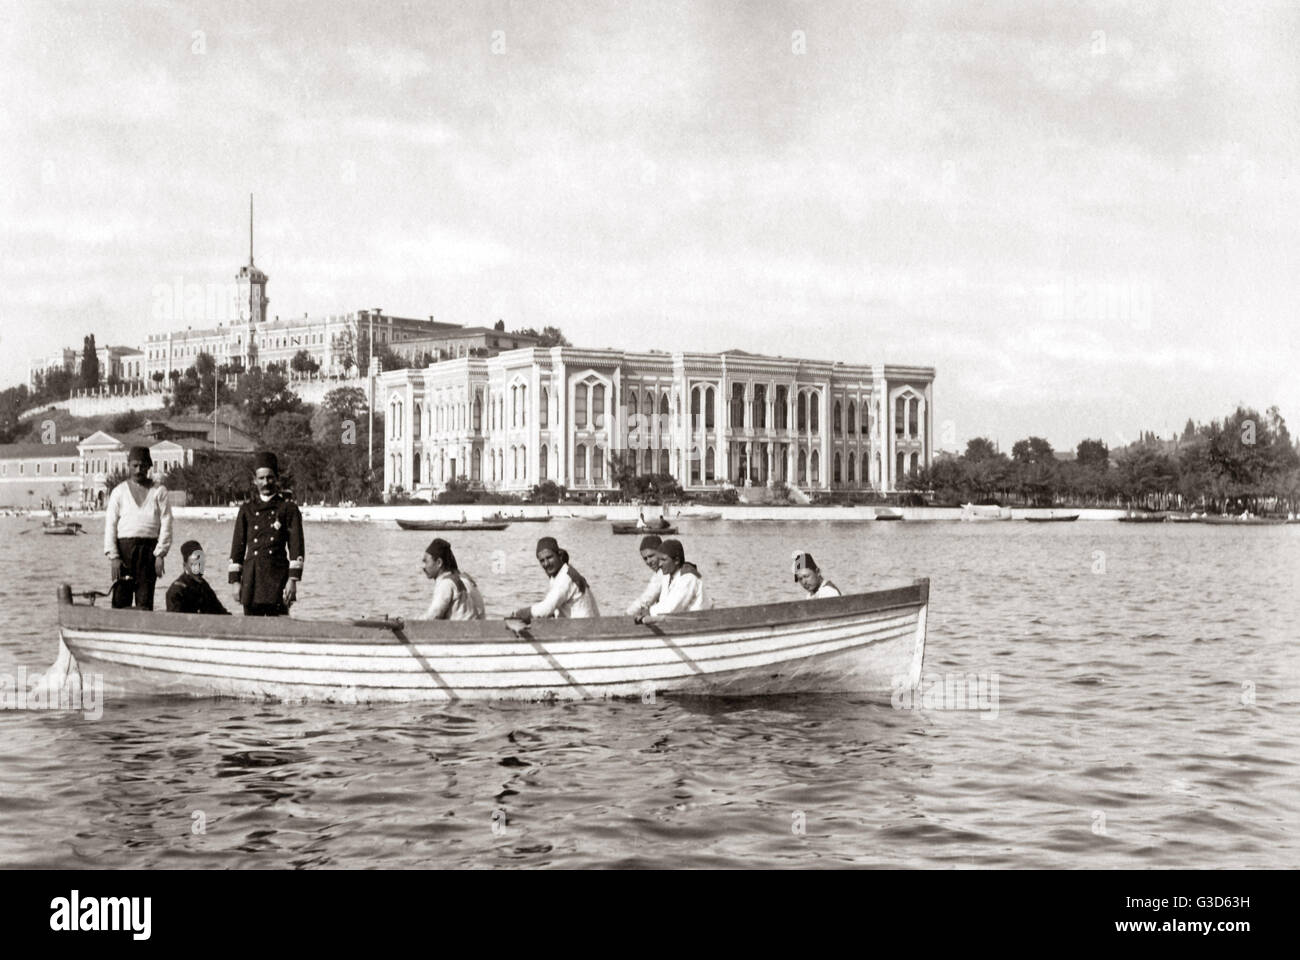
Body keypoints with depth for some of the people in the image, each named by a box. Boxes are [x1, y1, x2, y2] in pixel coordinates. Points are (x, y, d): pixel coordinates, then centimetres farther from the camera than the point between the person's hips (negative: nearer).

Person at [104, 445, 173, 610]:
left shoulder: (159, 491, 8)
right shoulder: (119, 491, 10)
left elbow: (166, 524, 4)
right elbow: (110, 525, 6)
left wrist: (160, 554, -5)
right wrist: (113, 556, -5)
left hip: (149, 548, 0)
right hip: (124, 546, 0)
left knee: (145, 602, 0)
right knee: (120, 600, -4)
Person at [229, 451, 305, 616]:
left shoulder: (289, 508, 3)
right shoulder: (247, 509, 11)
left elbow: (296, 547, -2)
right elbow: (237, 547, 11)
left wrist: (293, 579, -10)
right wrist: (235, 581, 4)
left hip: (278, 578, -3)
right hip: (251, 580, 3)